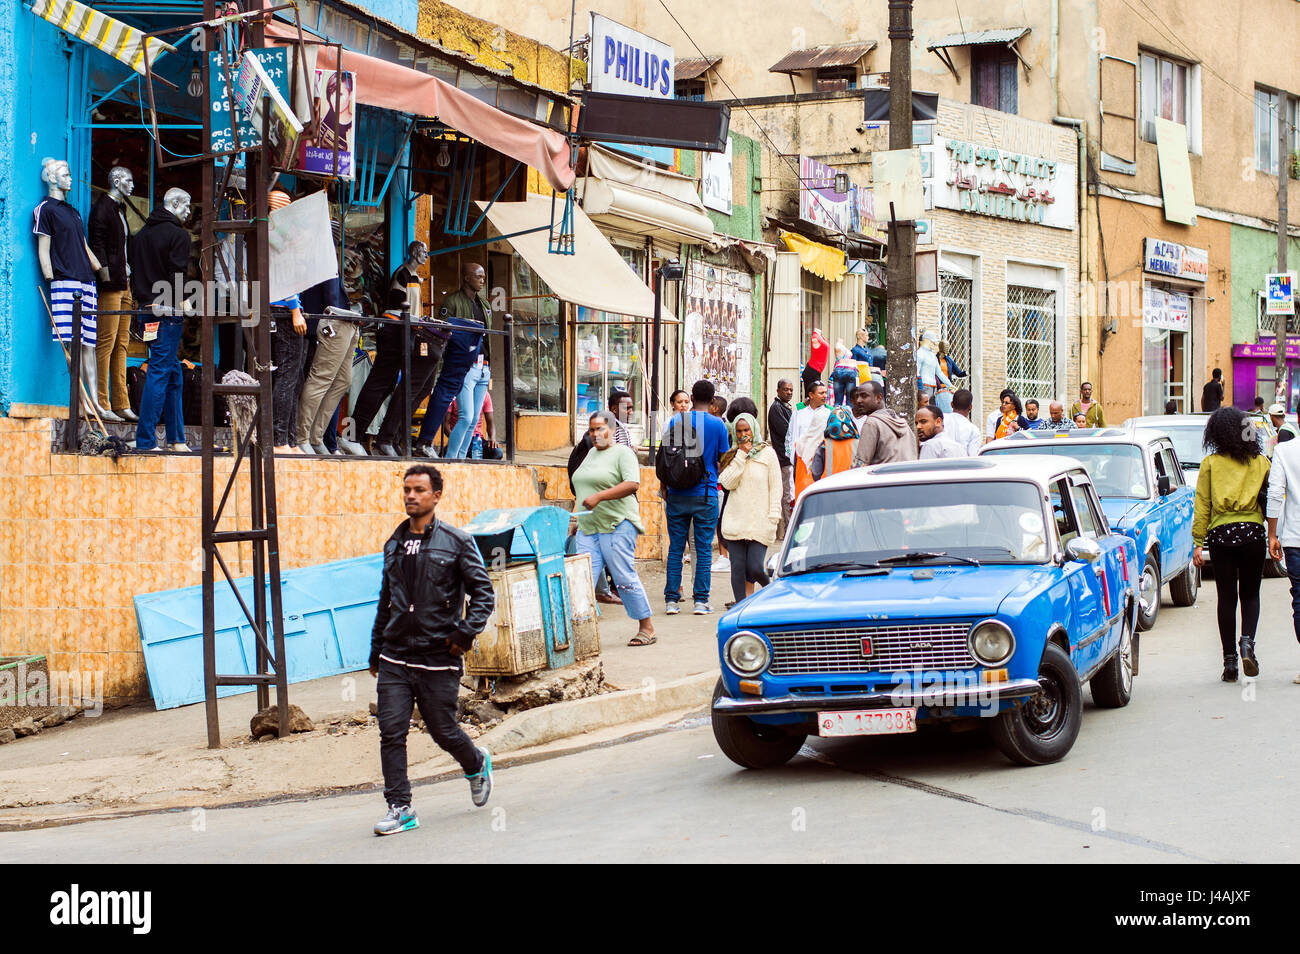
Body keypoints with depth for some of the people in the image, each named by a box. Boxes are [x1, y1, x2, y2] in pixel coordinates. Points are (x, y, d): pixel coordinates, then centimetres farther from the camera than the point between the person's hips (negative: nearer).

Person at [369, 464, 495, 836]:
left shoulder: (456, 542, -3)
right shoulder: (394, 545, 12)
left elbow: (483, 592, -2)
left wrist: (466, 633, -14)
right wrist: (376, 651, 20)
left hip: (438, 658, -4)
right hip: (395, 658, 4)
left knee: (443, 731, 6)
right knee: (391, 732, -5)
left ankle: (476, 765, 38)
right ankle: (400, 809, 1)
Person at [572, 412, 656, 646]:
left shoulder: (623, 453, -5)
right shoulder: (591, 453, 19)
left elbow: (632, 484, -19)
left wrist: (599, 497, -24)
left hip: (617, 525, -7)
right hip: (588, 527, 7)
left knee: (625, 578, -5)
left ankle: (646, 628, 5)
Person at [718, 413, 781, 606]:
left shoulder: (767, 453, 4)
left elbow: (776, 486, 3)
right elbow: (727, 483, -4)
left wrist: (774, 516, -5)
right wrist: (741, 456, -7)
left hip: (759, 522, -2)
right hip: (735, 519, 2)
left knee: (755, 568, -8)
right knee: (738, 567, -1)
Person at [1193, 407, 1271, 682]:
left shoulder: (1210, 464, 1)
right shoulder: (1261, 463, 3)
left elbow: (1202, 505, 0)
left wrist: (1198, 543, 1)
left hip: (1221, 534, 0)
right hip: (1252, 532, 0)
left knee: (1227, 598, 7)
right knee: (1250, 594, 13)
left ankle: (1230, 659, 6)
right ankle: (1247, 642, -11)